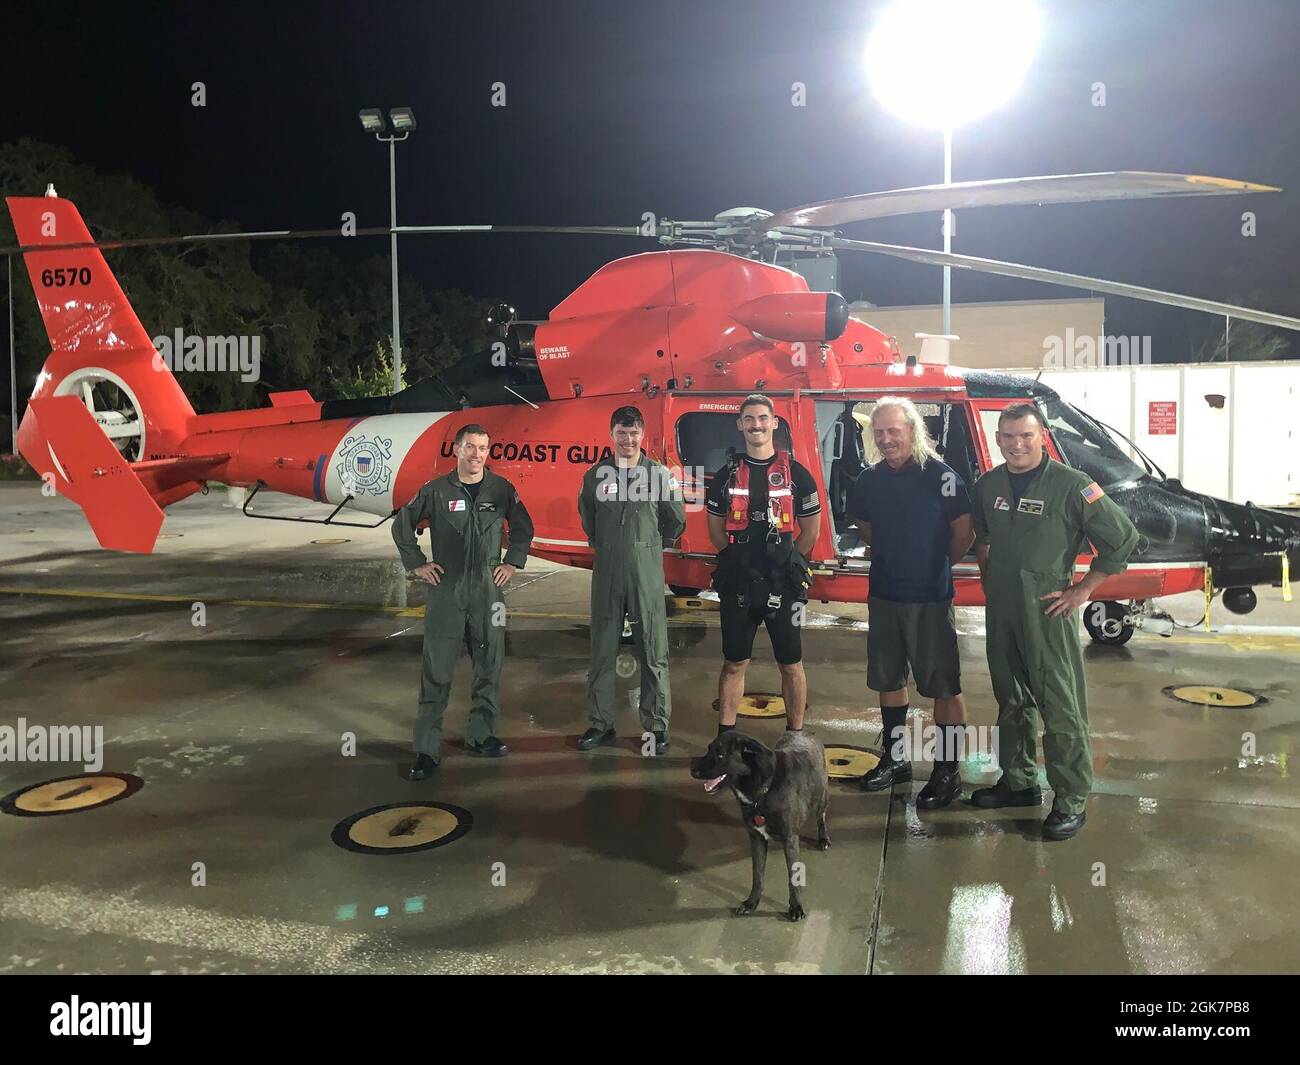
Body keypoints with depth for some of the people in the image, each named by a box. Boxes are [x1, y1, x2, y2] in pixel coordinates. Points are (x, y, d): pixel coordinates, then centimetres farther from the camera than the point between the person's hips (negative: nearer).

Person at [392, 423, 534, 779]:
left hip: (488, 589, 2)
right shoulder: (436, 491, -1)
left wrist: (513, 562, 7)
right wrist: (416, 564, 3)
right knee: (436, 671, -1)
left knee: (489, 666, 8)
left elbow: (523, 527, 17)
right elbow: (402, 525, 9)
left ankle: (481, 735, 23)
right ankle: (427, 749, 4)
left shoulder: (501, 489, 3)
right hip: (445, 589, -2)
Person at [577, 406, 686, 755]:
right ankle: (601, 723, 18)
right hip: (606, 571, 2)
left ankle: (657, 725, 11)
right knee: (602, 650, 7)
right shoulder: (595, 475, 6)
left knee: (653, 651, 1)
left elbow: (676, 520, 10)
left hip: (646, 571, -2)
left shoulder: (660, 474, 1)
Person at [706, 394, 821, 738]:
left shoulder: (796, 474, 0)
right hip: (737, 585, 2)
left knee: (791, 664, 6)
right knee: (734, 664, 9)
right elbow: (716, 528, 13)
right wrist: (737, 560, 7)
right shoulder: (726, 476, 6)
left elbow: (810, 530, 5)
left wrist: (787, 563, 4)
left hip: (783, 585, -1)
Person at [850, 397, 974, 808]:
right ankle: (895, 759, 30)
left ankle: (947, 771, 10)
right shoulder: (870, 480, 4)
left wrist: (935, 566, 4)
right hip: (883, 595, 6)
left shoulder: (941, 476, -12)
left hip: (930, 599, -6)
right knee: (888, 680, 15)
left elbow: (964, 535, -8)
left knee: (944, 686, -1)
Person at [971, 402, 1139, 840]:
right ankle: (1019, 780, 31)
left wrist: (1083, 590, -9)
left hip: (1048, 610, -6)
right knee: (1011, 700, 17)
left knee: (1061, 707, -2)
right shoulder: (988, 485, 7)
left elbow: (1122, 537, -9)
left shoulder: (1071, 486, -11)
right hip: (1000, 610, 6)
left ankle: (1072, 800, 8)